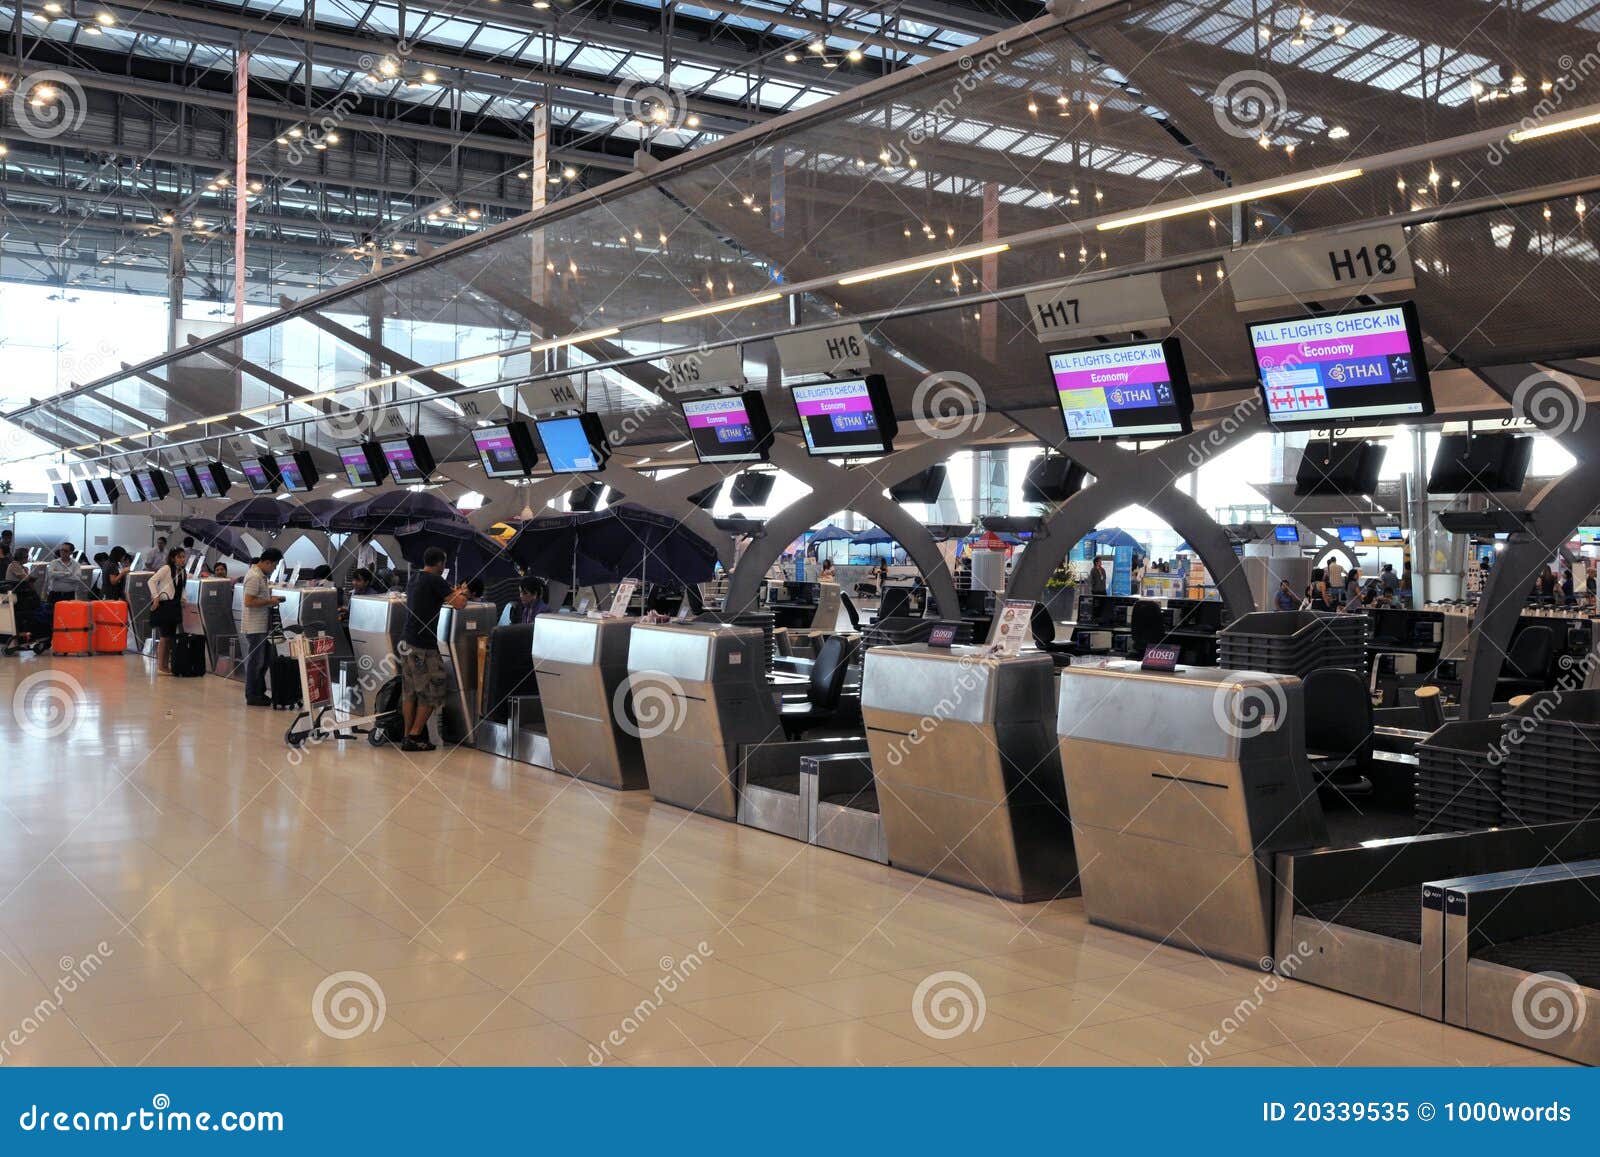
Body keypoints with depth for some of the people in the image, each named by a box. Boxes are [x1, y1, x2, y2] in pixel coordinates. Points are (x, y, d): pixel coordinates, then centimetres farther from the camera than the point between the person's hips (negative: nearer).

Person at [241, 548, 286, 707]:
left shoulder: (261, 574, 13)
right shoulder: (254, 577, -19)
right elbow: (249, 602, -23)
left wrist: (271, 598, 10)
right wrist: (269, 602, -17)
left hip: (262, 625, 10)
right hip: (254, 627, -10)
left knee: (265, 659, 15)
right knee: (255, 661, -1)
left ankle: (260, 692, 24)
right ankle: (252, 695, 8)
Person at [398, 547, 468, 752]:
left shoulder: (414, 579, 13)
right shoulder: (435, 580, -13)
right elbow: (459, 604, -16)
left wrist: (453, 593, 26)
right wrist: (462, 593, 5)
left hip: (406, 641, 8)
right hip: (423, 646, -8)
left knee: (409, 691, 12)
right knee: (431, 691, 2)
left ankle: (408, 735, 15)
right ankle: (414, 737, 1)